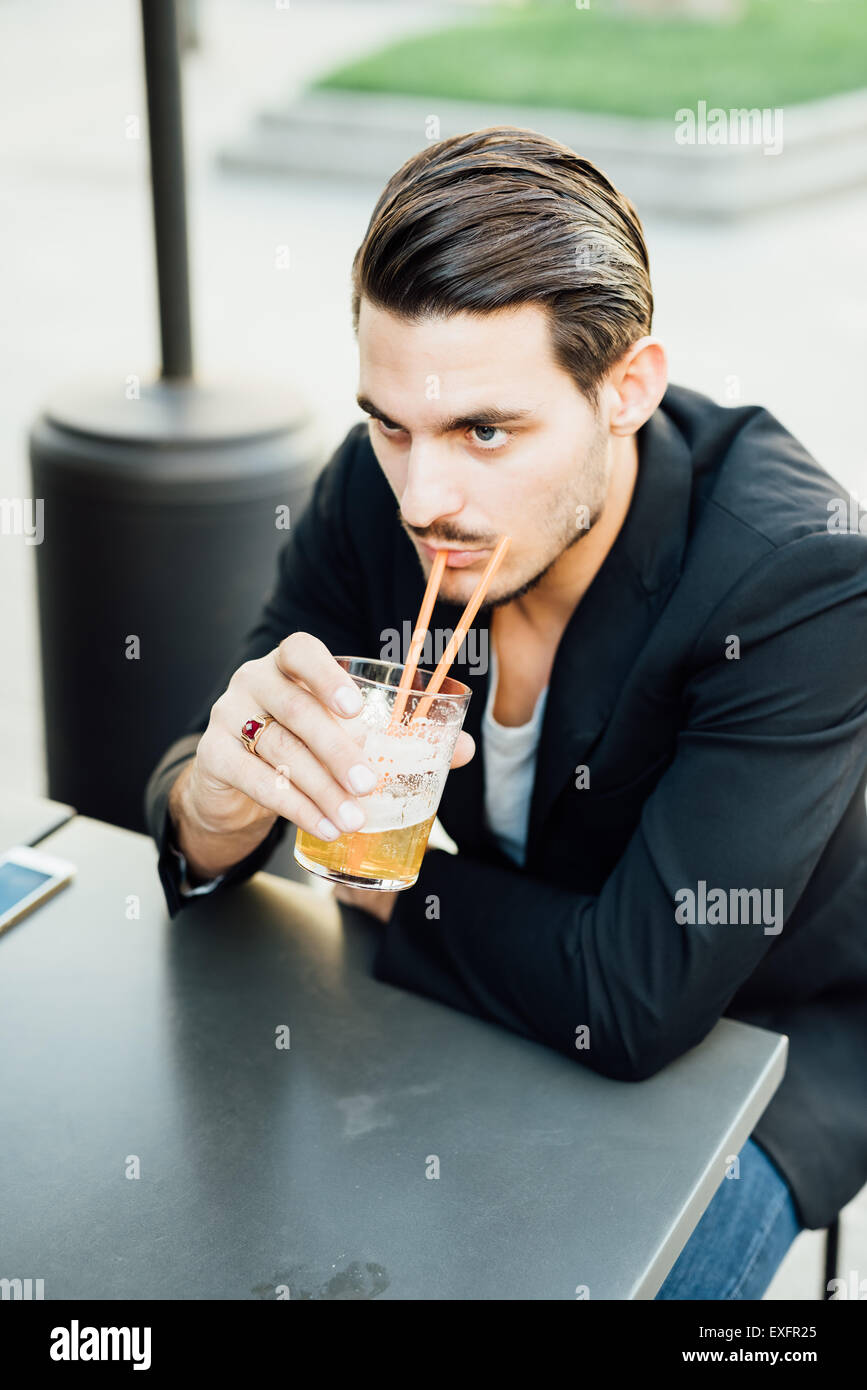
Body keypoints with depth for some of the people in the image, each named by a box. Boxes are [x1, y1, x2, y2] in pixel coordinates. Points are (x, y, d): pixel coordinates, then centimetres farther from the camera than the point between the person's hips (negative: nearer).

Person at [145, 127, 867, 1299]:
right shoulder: (378, 486, -17)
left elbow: (638, 998, -33)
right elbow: (196, 832, -10)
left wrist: (381, 884, -18)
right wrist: (218, 801, -35)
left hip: (756, 1037, -3)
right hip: (483, 984, 4)